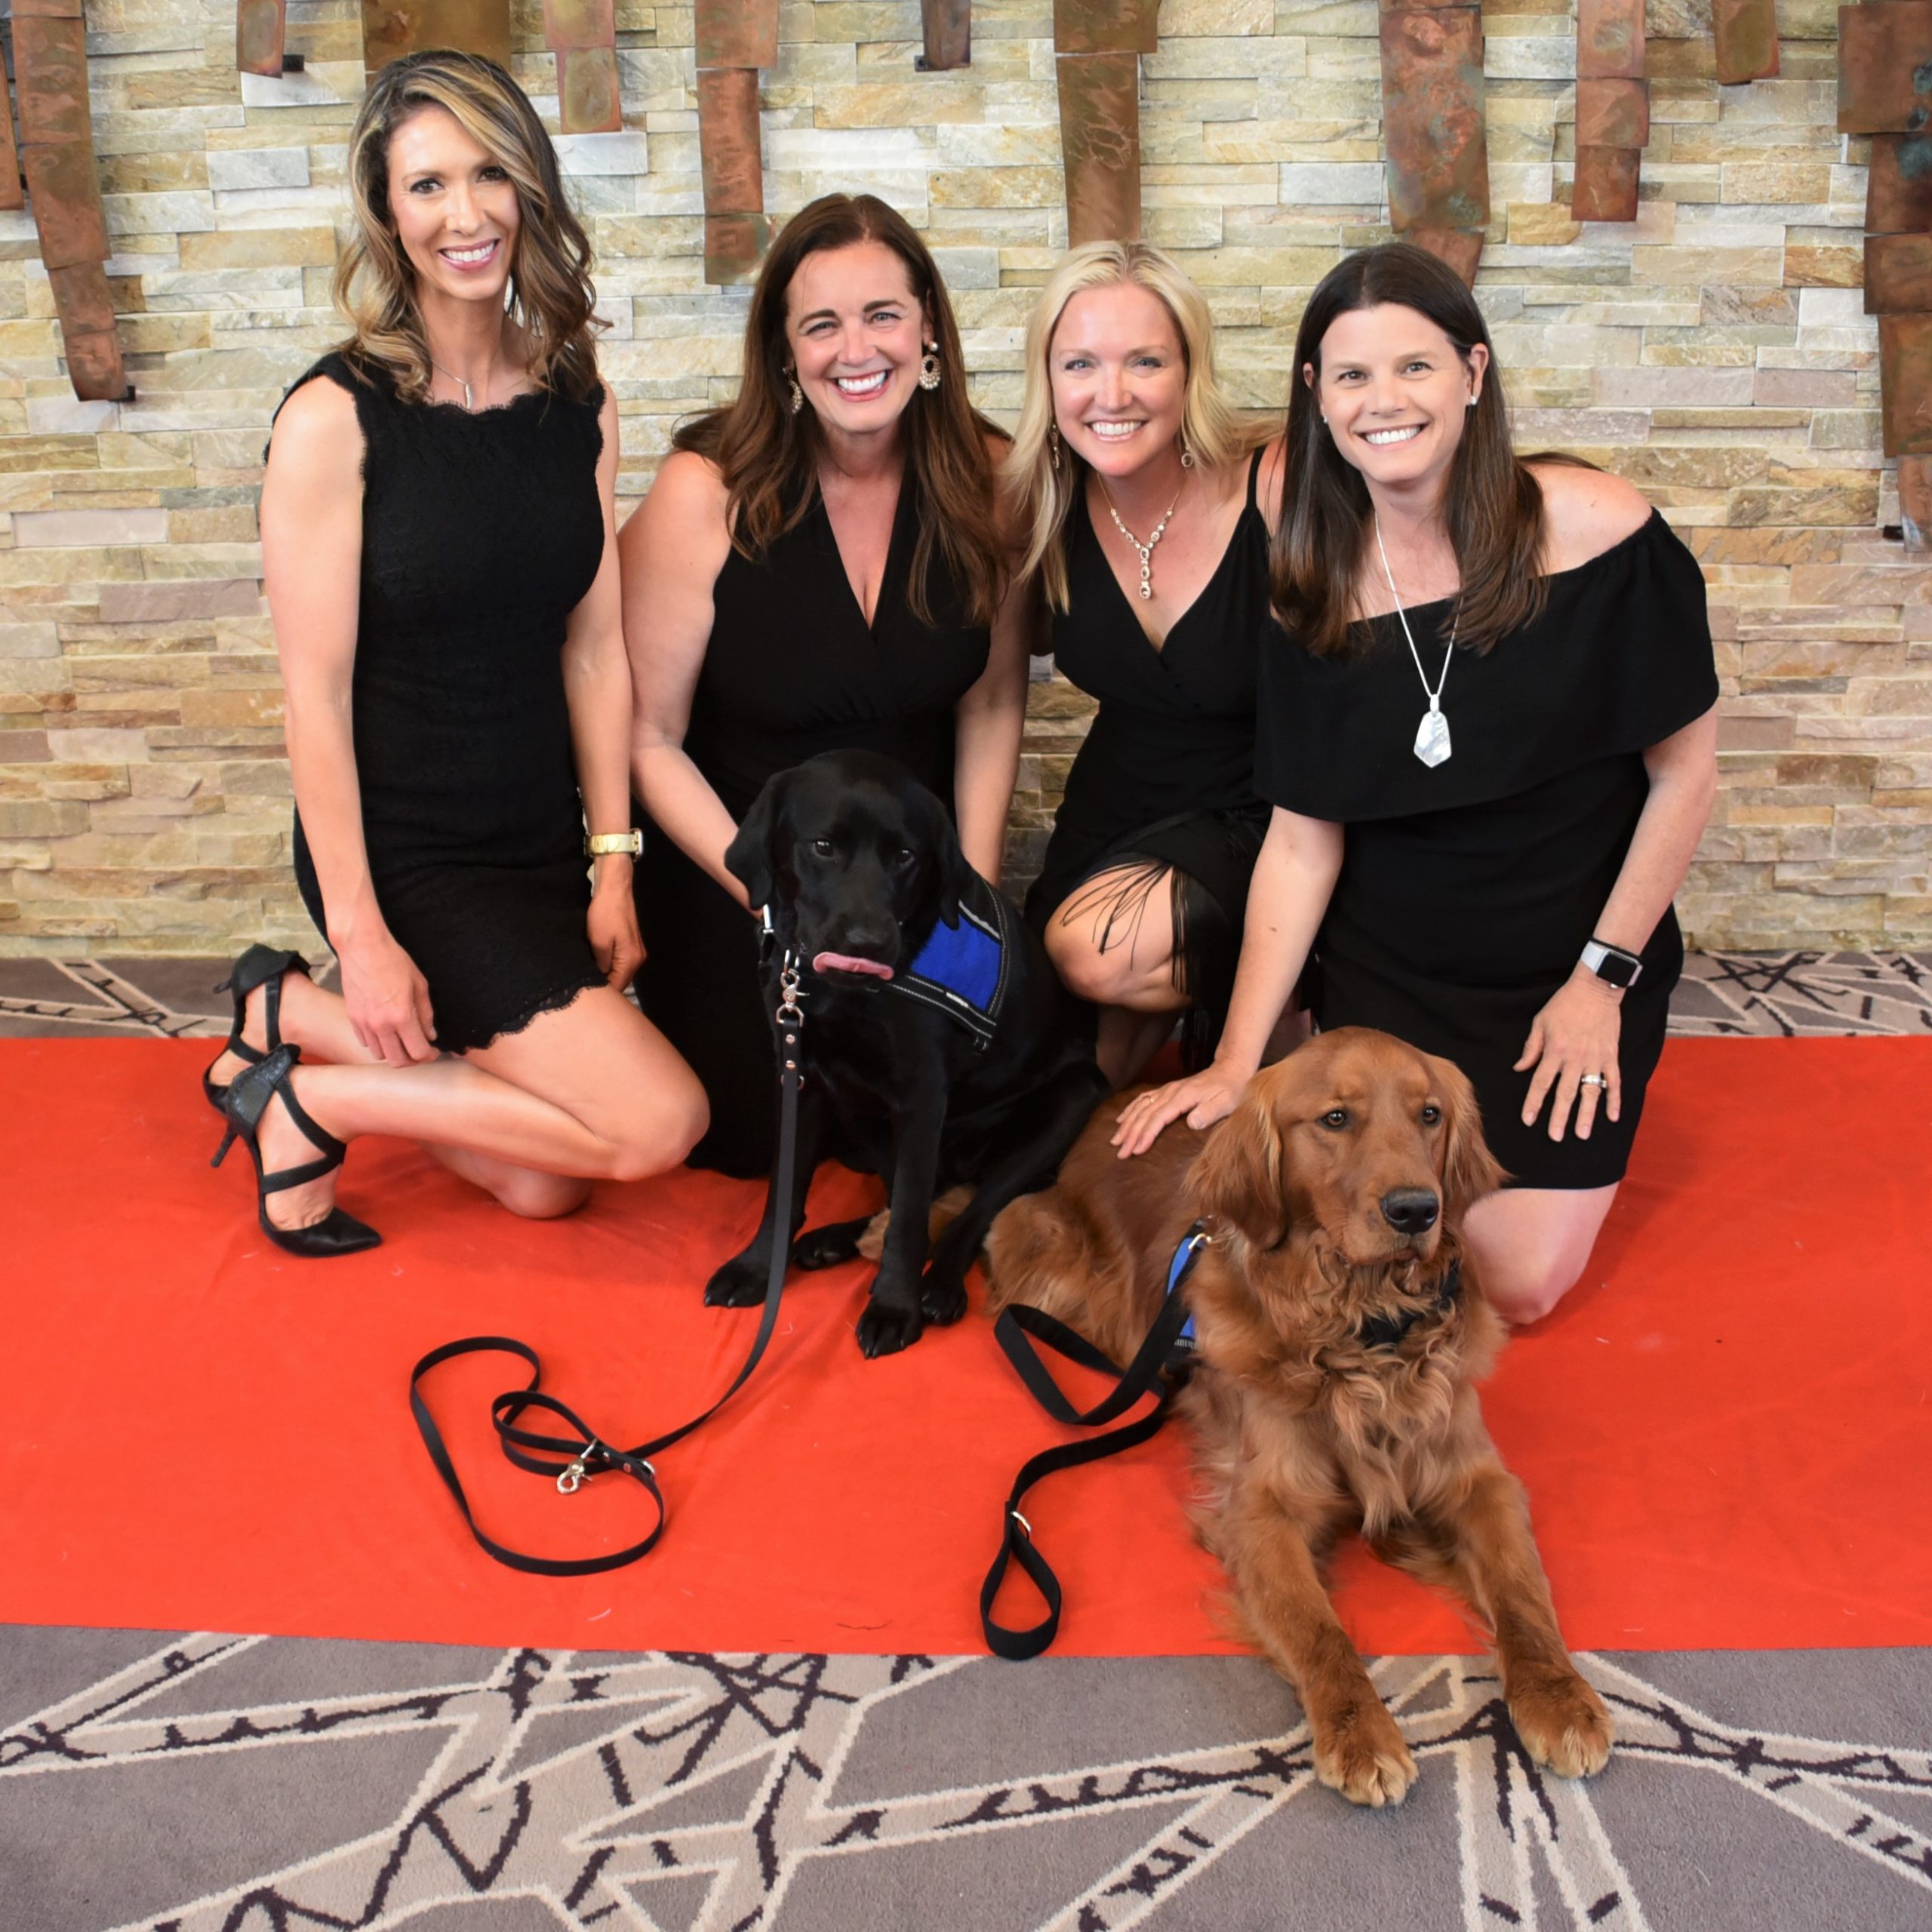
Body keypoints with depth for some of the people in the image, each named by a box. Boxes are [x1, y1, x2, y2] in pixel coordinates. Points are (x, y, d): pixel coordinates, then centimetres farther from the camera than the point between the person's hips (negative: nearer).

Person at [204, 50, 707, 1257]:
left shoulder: (578, 404, 3)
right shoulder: (336, 418, -14)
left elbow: (596, 653, 3)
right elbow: (317, 692, -15)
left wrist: (613, 864, 0)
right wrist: (361, 933, -16)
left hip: (542, 842, 6)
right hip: (406, 851, -6)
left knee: (542, 1186, 7)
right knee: (659, 1120, -16)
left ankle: (297, 1016, 22)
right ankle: (311, 1098, 1)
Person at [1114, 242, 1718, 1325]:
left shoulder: (1595, 528, -15)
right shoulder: (1317, 582, -5)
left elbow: (1685, 771, -6)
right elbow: (1301, 837, -6)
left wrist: (1604, 978, -7)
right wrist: (1235, 1063, -12)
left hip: (1578, 961, -2)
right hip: (1382, 967, 2)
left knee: (1517, 1283, -10)